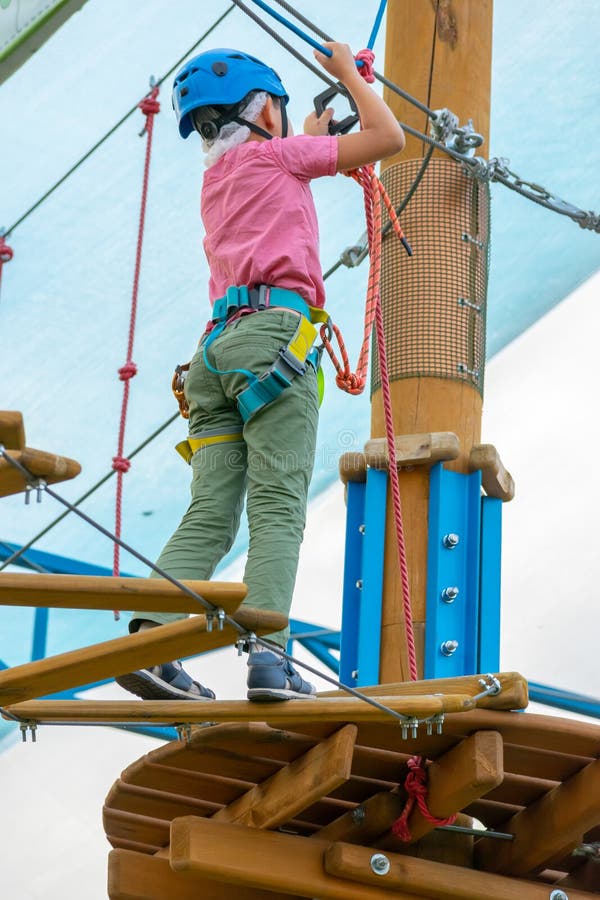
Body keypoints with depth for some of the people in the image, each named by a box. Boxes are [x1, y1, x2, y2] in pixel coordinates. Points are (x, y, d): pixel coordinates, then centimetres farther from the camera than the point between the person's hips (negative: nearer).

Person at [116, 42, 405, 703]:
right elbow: (389, 137, 10)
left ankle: (150, 639, -22)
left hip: (219, 347, 7)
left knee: (209, 514, -4)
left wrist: (311, 137, 60)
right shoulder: (273, 154, 10)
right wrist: (348, 73, 24)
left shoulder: (217, 182, 29)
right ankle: (267, 656, -27)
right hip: (273, 334, -7)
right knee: (278, 508, -15)